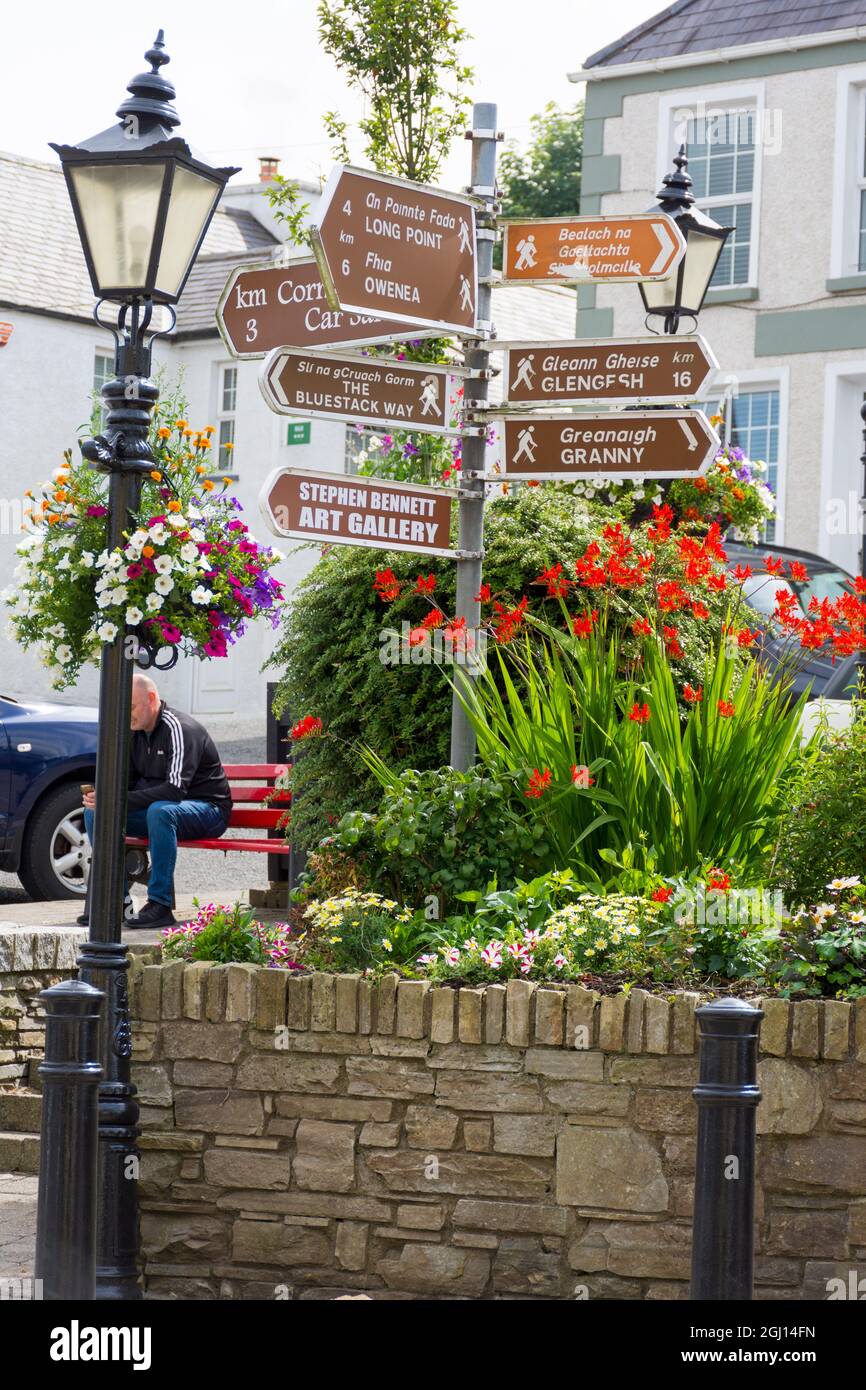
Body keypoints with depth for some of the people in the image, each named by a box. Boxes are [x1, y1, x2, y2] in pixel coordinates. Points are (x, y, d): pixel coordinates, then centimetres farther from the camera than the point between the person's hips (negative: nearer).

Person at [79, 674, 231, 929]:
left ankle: (160, 905, -35)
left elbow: (175, 789, -31)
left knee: (160, 811, -40)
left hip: (208, 810, -8)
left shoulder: (179, 729, -20)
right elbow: (125, 781, 10)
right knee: (95, 811, -7)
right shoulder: (135, 732, 5)